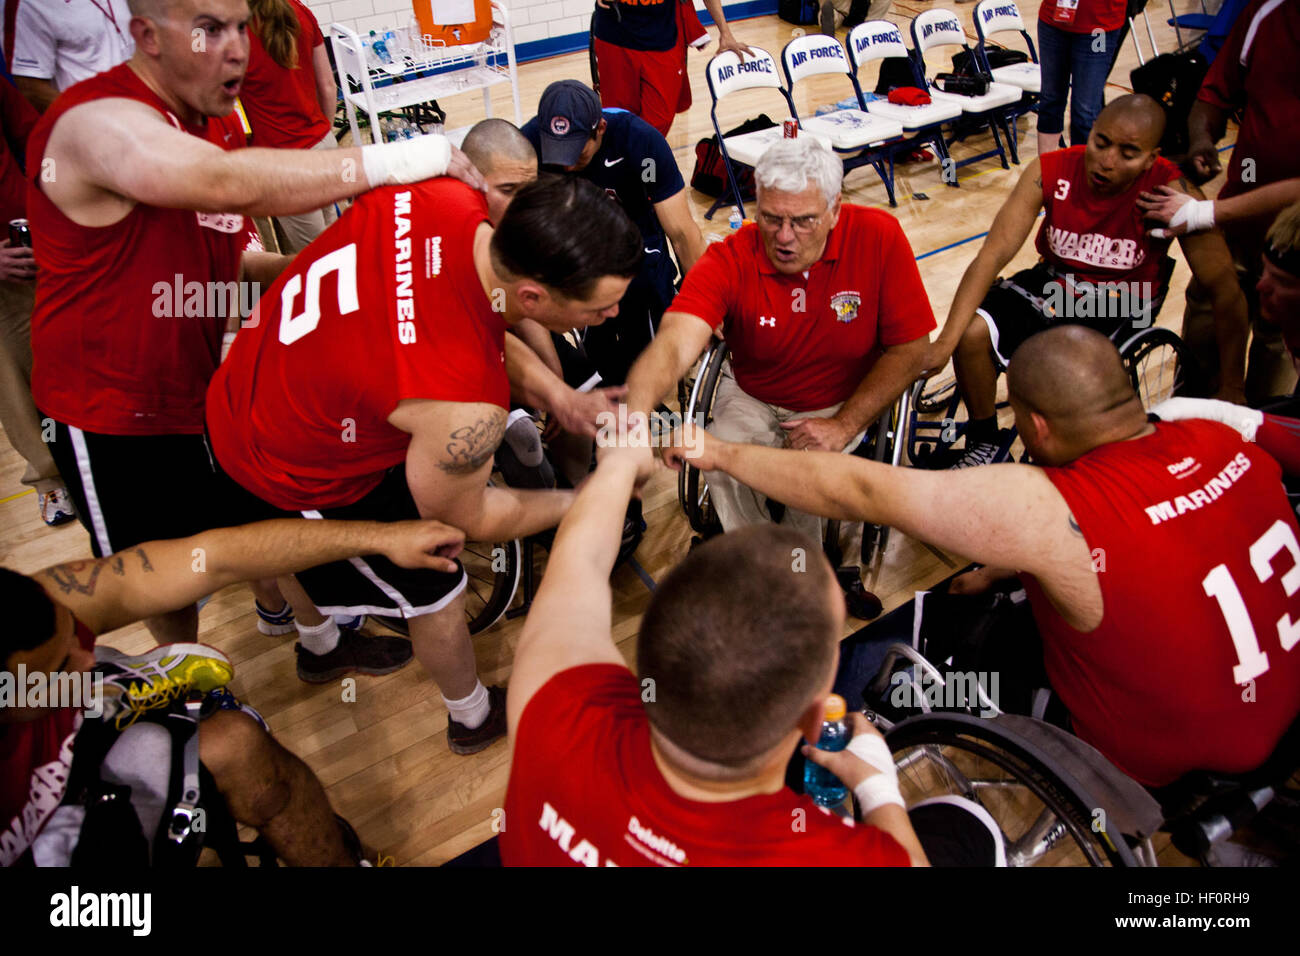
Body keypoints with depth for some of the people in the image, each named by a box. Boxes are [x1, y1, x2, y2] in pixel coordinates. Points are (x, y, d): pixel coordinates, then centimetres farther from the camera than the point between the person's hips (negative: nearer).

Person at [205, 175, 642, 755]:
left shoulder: (440, 195, -23)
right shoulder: (464, 407, -41)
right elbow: (466, 517, -18)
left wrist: (559, 397, -13)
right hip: (300, 479, -8)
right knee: (434, 593, 15)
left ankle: (318, 648, 70)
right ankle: (472, 717, 46)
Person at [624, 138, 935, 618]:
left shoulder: (879, 237, -20)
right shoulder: (728, 262, -22)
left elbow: (910, 347, -13)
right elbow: (673, 345, -38)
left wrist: (845, 425, -21)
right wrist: (635, 413, -59)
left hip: (846, 401, 0)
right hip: (751, 399, 1)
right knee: (723, 471, -25)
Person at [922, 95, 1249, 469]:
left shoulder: (1172, 191, -22)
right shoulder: (1050, 172, -17)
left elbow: (1226, 291, -19)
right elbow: (992, 255, -21)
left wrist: (1230, 390, -19)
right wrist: (945, 342, -31)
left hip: (1122, 302, -2)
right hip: (1054, 281, 3)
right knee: (972, 333, -21)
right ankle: (985, 444, 3)